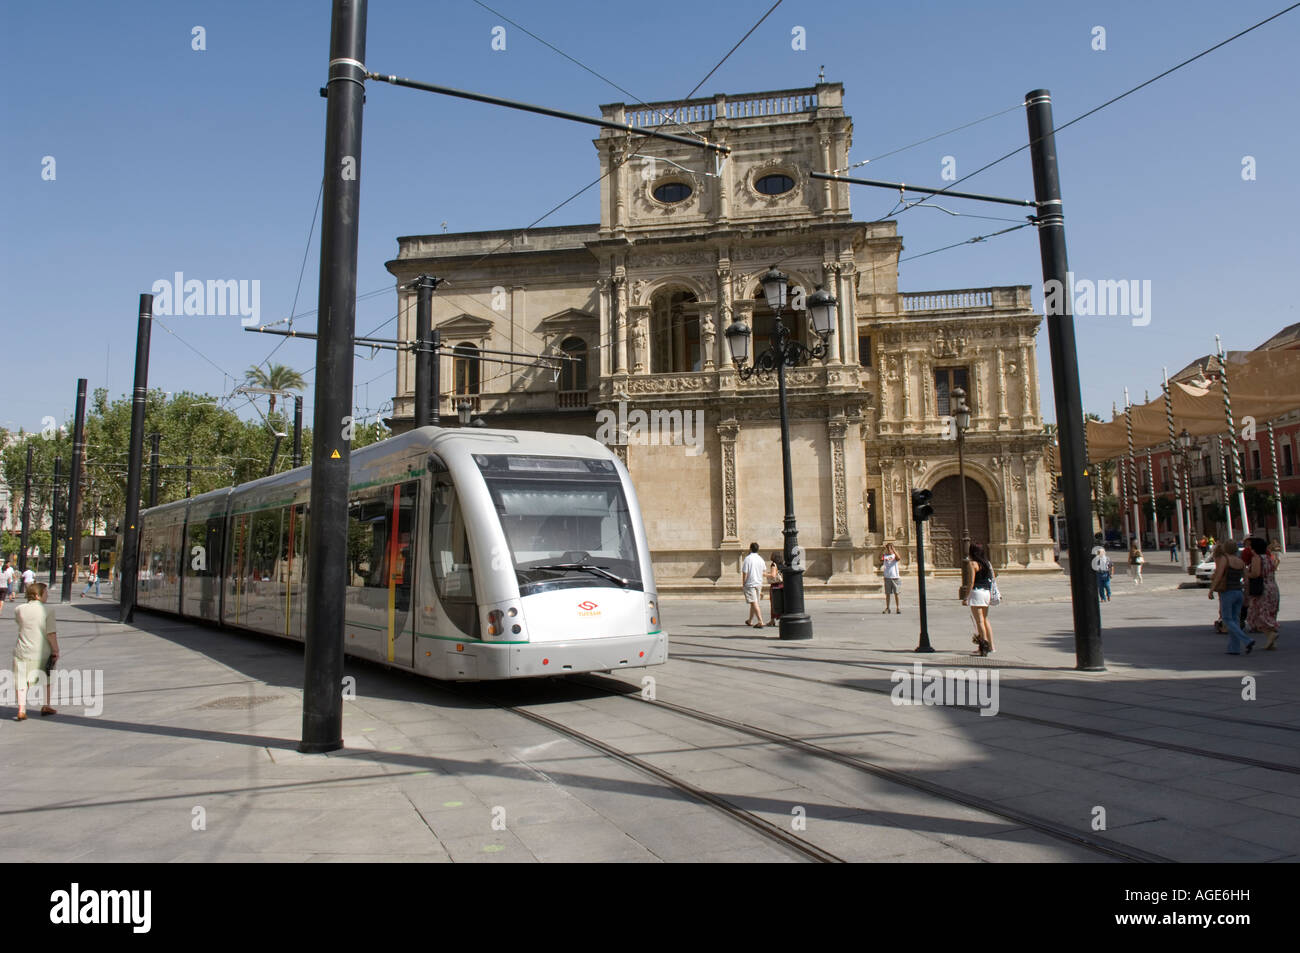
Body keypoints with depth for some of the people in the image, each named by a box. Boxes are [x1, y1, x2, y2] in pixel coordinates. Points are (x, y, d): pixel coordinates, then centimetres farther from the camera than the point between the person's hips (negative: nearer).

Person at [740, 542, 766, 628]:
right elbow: (763, 572, 13)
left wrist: (743, 583, -2)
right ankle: (750, 620, 30)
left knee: (754, 603, -8)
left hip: (750, 583, -6)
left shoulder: (748, 558, -12)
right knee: (753, 603, 17)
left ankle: (760, 621, -17)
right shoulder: (761, 559, 5)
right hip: (759, 583, 6)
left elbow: (745, 573, -12)